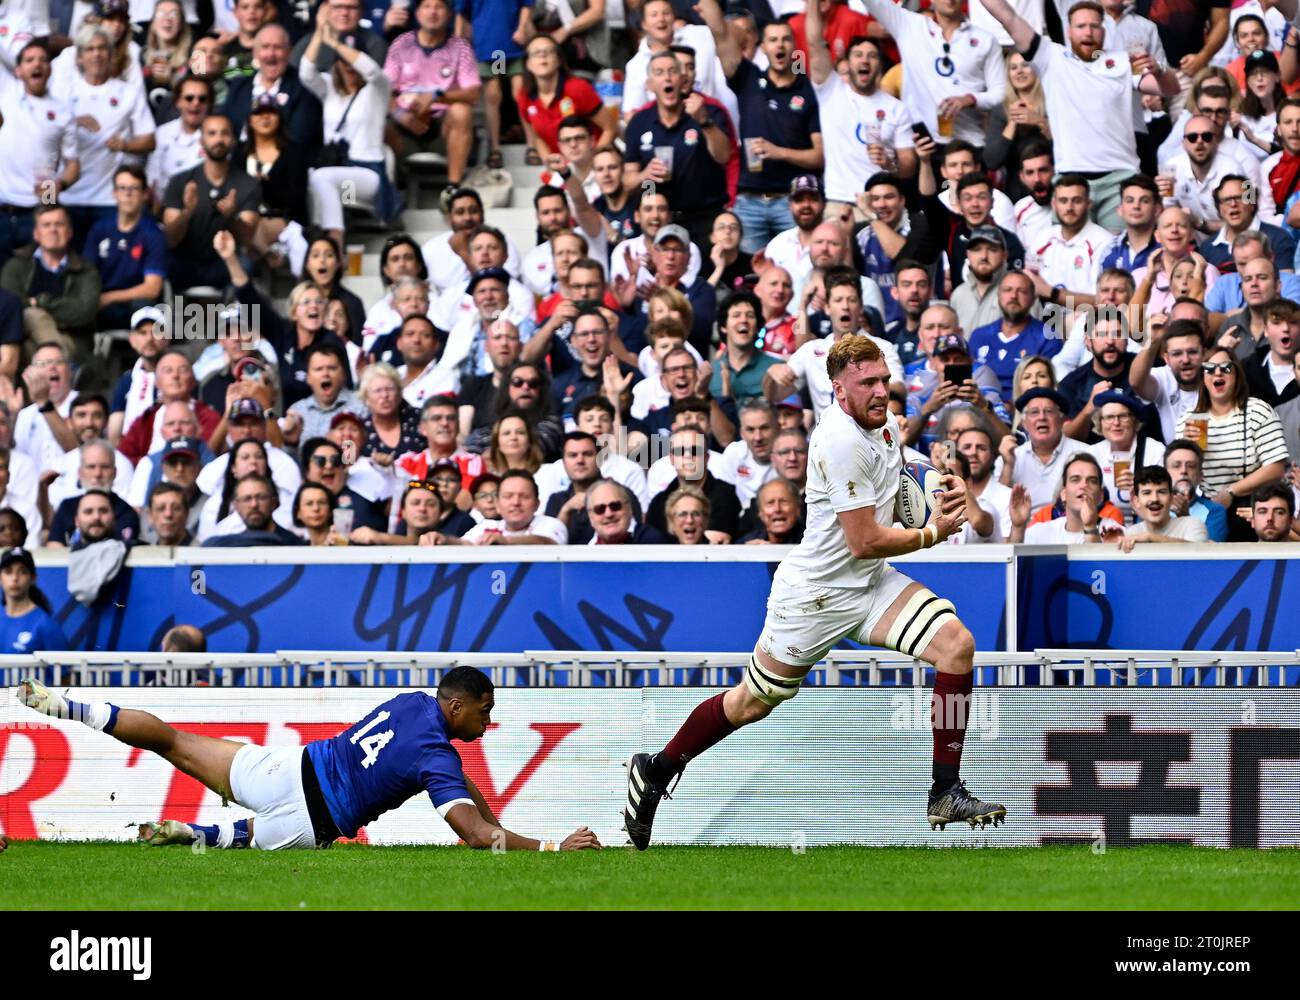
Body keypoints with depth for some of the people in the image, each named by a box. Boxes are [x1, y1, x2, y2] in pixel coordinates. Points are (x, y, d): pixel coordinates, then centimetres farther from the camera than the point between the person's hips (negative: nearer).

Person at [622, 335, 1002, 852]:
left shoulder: (885, 425, 2)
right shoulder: (841, 441, -26)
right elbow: (865, 541, -25)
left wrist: (944, 486, 6)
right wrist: (933, 533, -10)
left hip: (870, 582, 7)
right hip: (815, 591, -7)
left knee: (956, 643, -14)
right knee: (752, 703, 7)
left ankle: (946, 792, -10)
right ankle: (655, 770, 30)